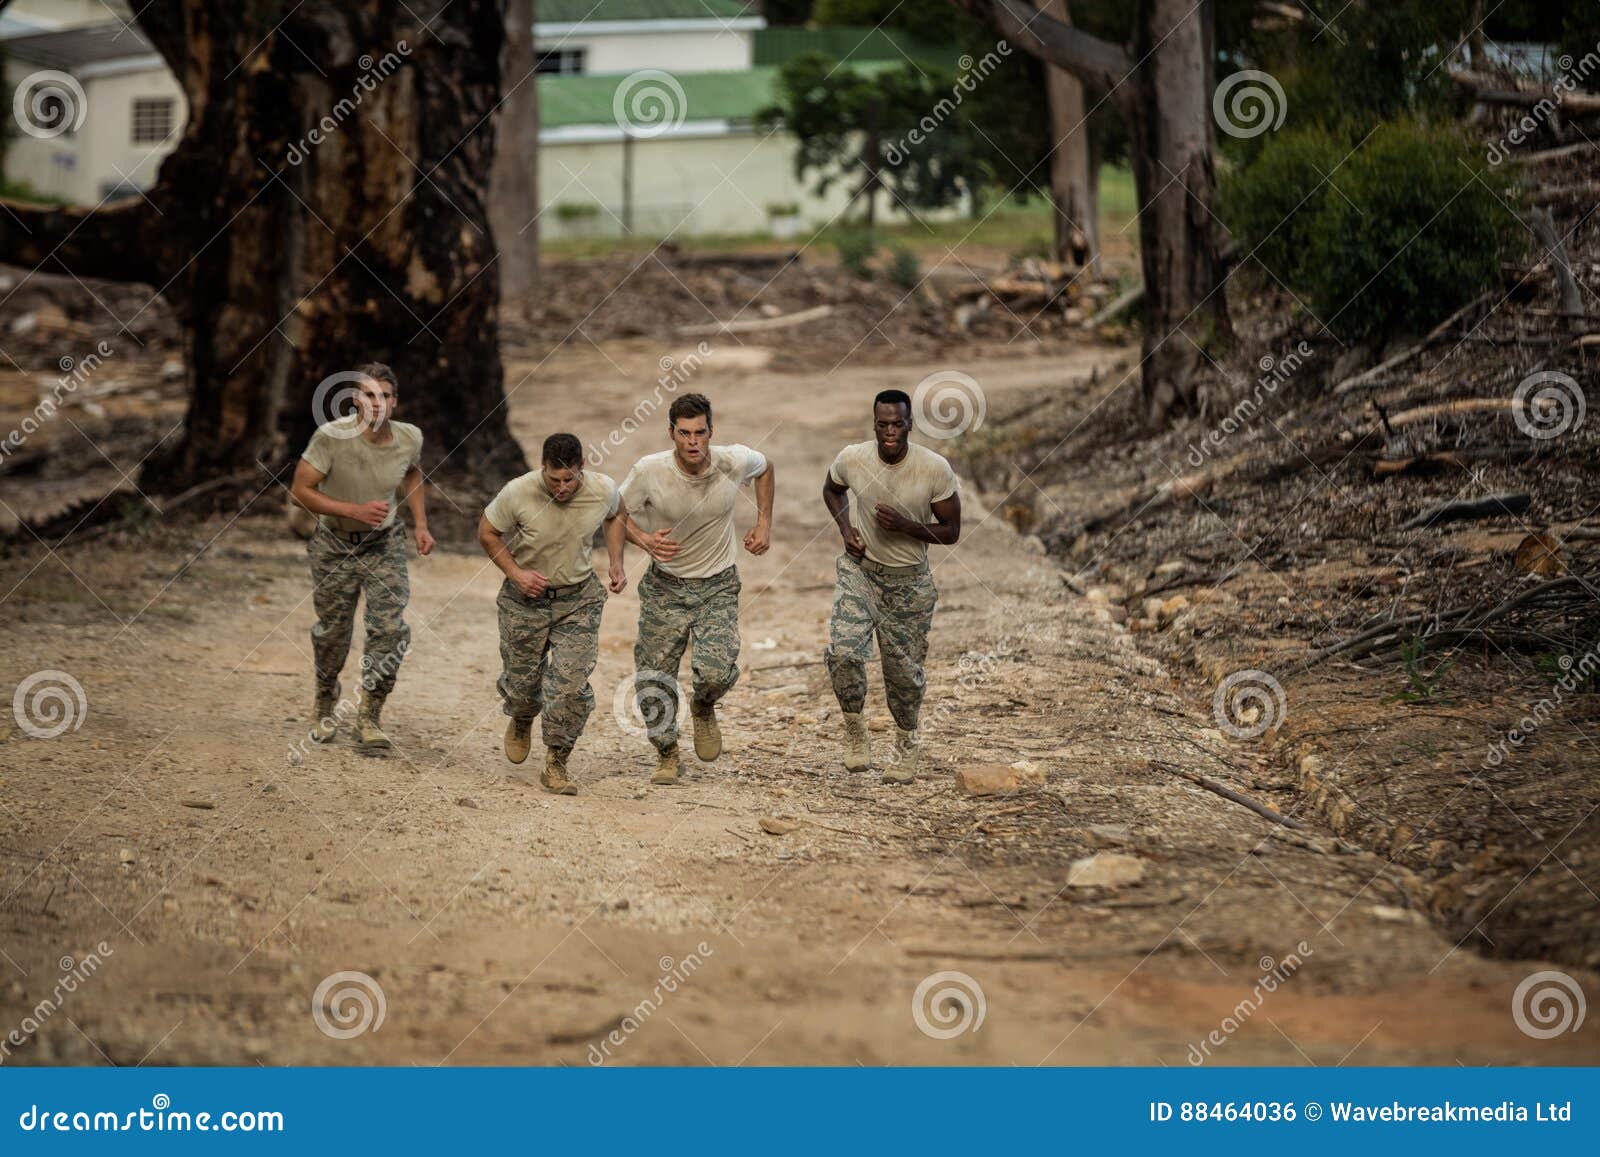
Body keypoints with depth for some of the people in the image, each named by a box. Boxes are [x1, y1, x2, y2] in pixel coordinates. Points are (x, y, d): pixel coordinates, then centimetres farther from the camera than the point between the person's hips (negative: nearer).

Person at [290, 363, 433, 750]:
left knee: (391, 630, -14)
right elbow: (301, 489, -20)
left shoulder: (409, 438, -12)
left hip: (385, 545, 2)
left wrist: (420, 524, 5)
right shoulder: (332, 436, -25)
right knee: (333, 632, 12)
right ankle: (326, 703, 42)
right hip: (335, 547, -2)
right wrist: (356, 510, -28)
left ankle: (370, 718, 1)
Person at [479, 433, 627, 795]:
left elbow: (615, 515, 10)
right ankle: (521, 721, 47)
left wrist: (616, 563, 1)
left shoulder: (603, 490, -17)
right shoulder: (518, 493, -24)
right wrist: (516, 573, -16)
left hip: (578, 599, 1)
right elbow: (487, 532, -5)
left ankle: (555, 765, 4)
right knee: (521, 679, 10)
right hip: (526, 598, -1)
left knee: (571, 684, -10)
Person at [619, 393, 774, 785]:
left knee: (716, 672, -19)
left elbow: (764, 467, 10)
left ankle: (703, 708, 18)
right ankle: (666, 754, 28)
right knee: (654, 679, 2)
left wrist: (764, 524, 3)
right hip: (665, 586, 0)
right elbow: (617, 513, -2)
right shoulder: (649, 471, -19)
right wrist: (645, 540, -21)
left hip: (718, 586, 0)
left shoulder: (735, 461, -16)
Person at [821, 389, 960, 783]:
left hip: (909, 581, 0)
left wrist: (906, 526, -26)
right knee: (843, 651, -21)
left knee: (903, 669, 8)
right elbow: (832, 490, 12)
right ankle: (854, 728, 5)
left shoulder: (936, 469, -18)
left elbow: (951, 531, -9)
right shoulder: (852, 459, -13)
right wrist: (845, 528, -6)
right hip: (859, 569, 1)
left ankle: (907, 742, 36)